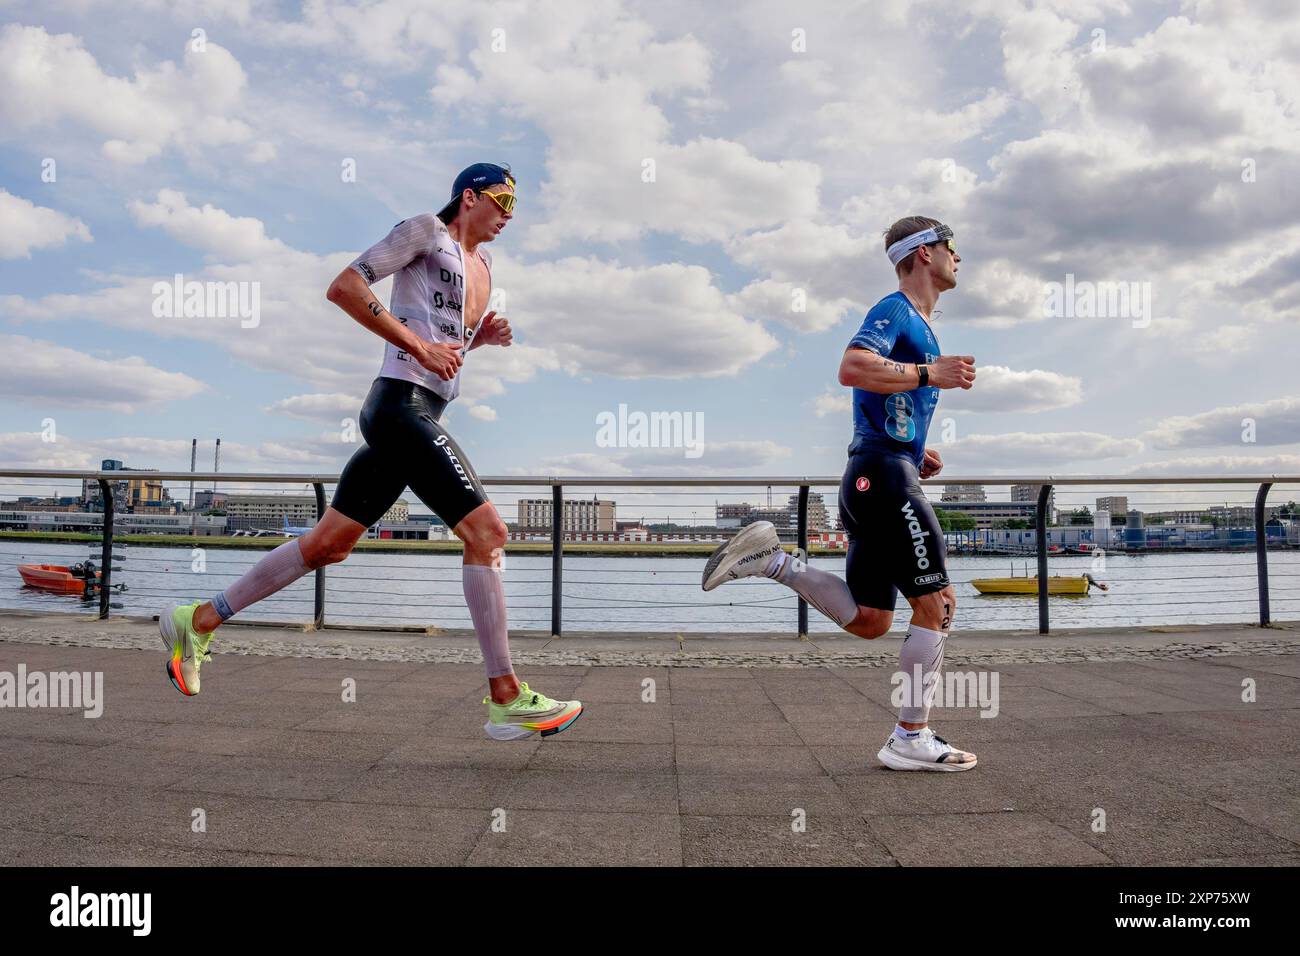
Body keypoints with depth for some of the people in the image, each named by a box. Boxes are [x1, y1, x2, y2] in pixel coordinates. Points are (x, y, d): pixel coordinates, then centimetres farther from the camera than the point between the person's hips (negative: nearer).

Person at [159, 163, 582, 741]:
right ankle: (507, 701, -8)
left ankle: (198, 621, 26)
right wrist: (419, 345, -14)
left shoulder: (482, 265, 24)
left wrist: (479, 336, 12)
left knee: (330, 543, 12)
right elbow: (343, 288, -9)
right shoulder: (427, 231, -1)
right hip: (402, 403, -9)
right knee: (486, 532, -13)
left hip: (418, 414, 9)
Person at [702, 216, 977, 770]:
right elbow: (852, 369, -24)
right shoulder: (894, 310, -5)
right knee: (936, 602, -4)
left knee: (867, 621, 8)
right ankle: (911, 740, 4)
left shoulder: (918, 324, 25)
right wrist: (929, 374, -19)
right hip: (884, 474, -10)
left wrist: (913, 453, 16)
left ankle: (771, 561, 6)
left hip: (871, 478, 10)